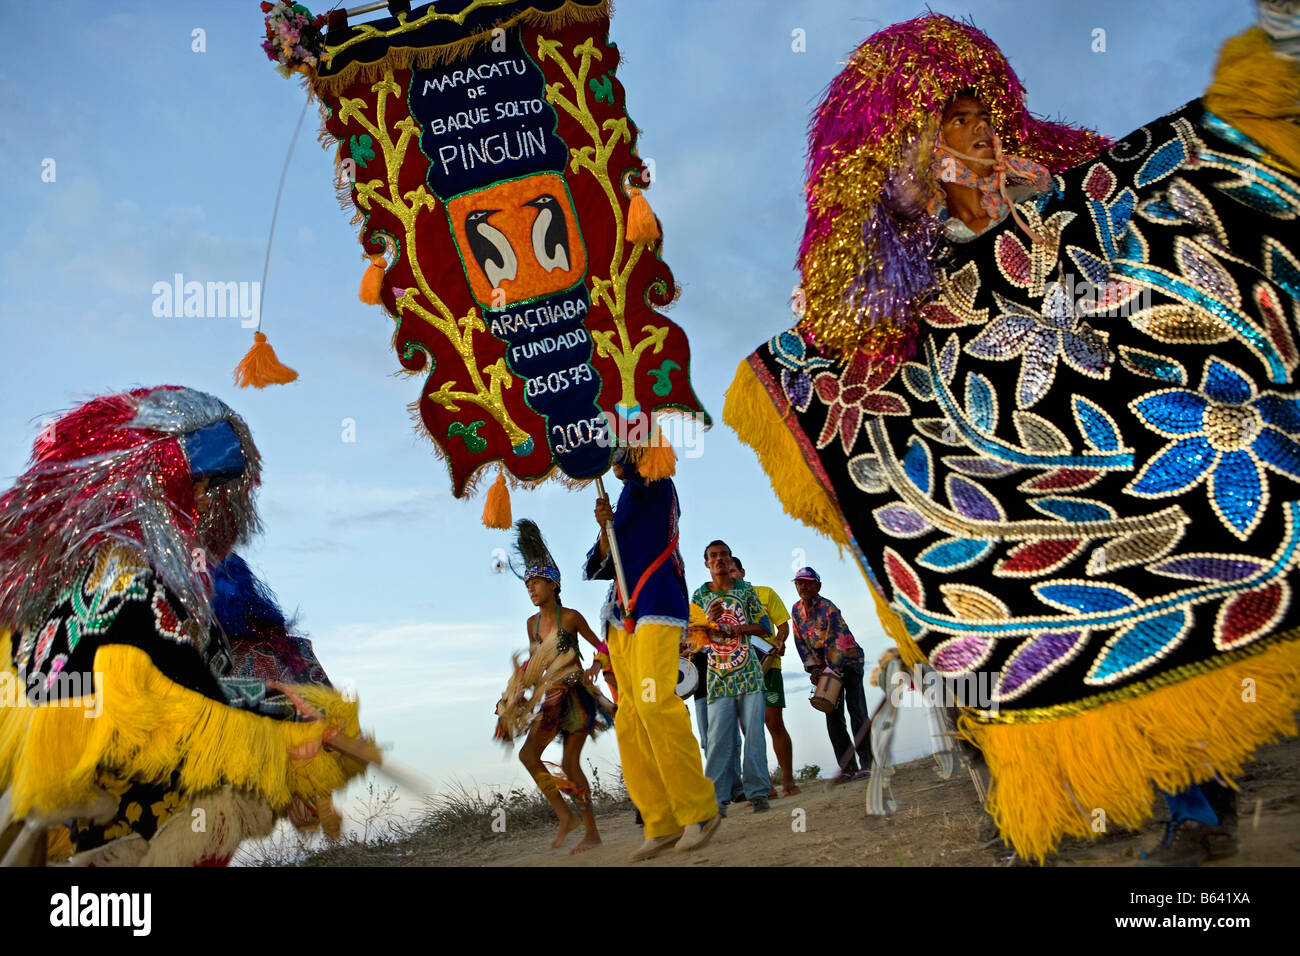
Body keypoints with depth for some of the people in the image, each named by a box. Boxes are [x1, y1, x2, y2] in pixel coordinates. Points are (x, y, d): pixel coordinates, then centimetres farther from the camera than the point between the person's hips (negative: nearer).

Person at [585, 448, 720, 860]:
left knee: (655, 704, -24)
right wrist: (604, 528, 1)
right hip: (622, 617, 8)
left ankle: (699, 810, -15)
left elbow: (640, 463, -18)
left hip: (656, 608, -8)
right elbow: (603, 567, 17)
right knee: (629, 721, 0)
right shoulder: (623, 503, 25)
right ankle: (662, 825, 2)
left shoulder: (654, 484, 6)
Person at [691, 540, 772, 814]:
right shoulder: (699, 595, 9)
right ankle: (717, 799, -2)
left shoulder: (746, 590, 9)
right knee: (718, 738, -6)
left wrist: (739, 628, -11)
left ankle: (758, 793, 3)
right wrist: (709, 620, -13)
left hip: (749, 673, 0)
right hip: (718, 676, 0)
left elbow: (764, 628, 6)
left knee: (754, 734, -3)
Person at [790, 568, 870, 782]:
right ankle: (847, 766, 4)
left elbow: (835, 643, -29)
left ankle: (865, 764, -10)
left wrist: (830, 670, -33)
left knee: (857, 711, -12)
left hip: (848, 661, -6)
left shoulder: (828, 609, -23)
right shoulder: (797, 610, -1)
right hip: (826, 666, 6)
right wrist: (812, 668, -7)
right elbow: (800, 641, 3)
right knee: (833, 716, 0)